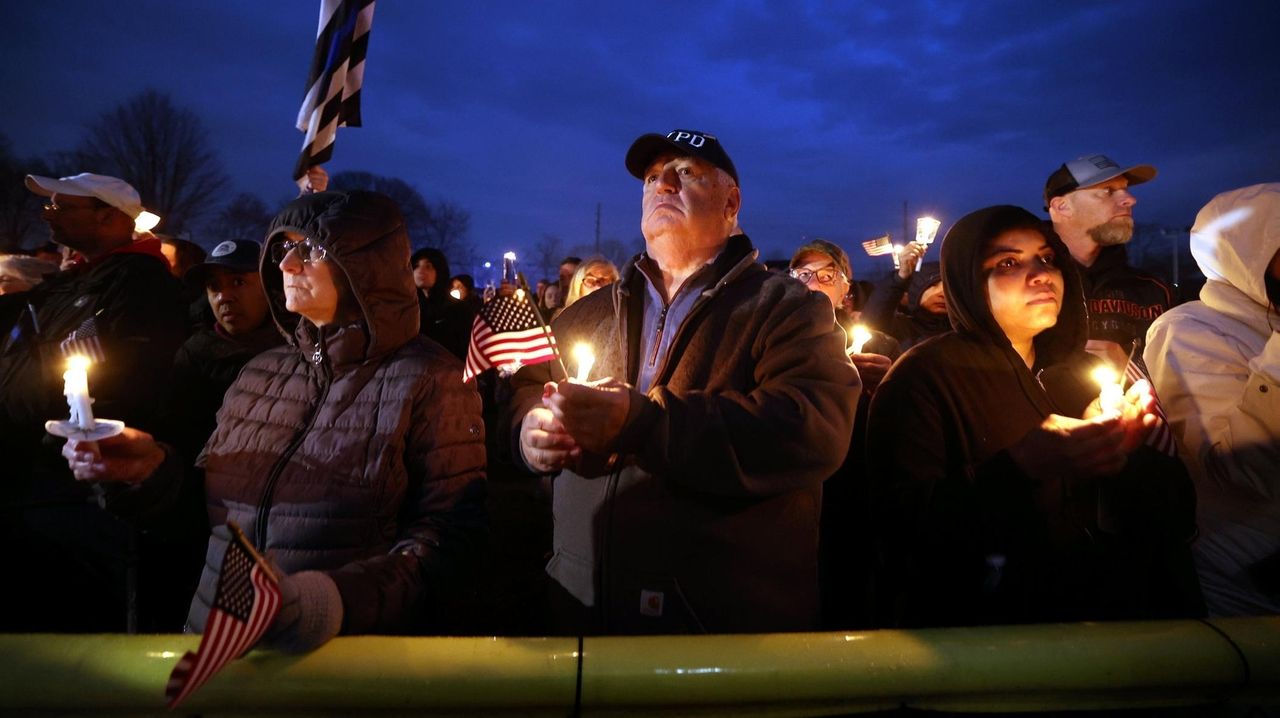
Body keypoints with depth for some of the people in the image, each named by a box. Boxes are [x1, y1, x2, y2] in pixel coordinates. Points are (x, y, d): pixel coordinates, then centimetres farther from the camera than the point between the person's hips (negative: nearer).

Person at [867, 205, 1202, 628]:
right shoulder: (924, 375, -7)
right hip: (984, 613, -7)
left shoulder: (1084, 371, 15)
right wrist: (1023, 467, -29)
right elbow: (907, 525, -17)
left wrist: (1125, 443, -7)